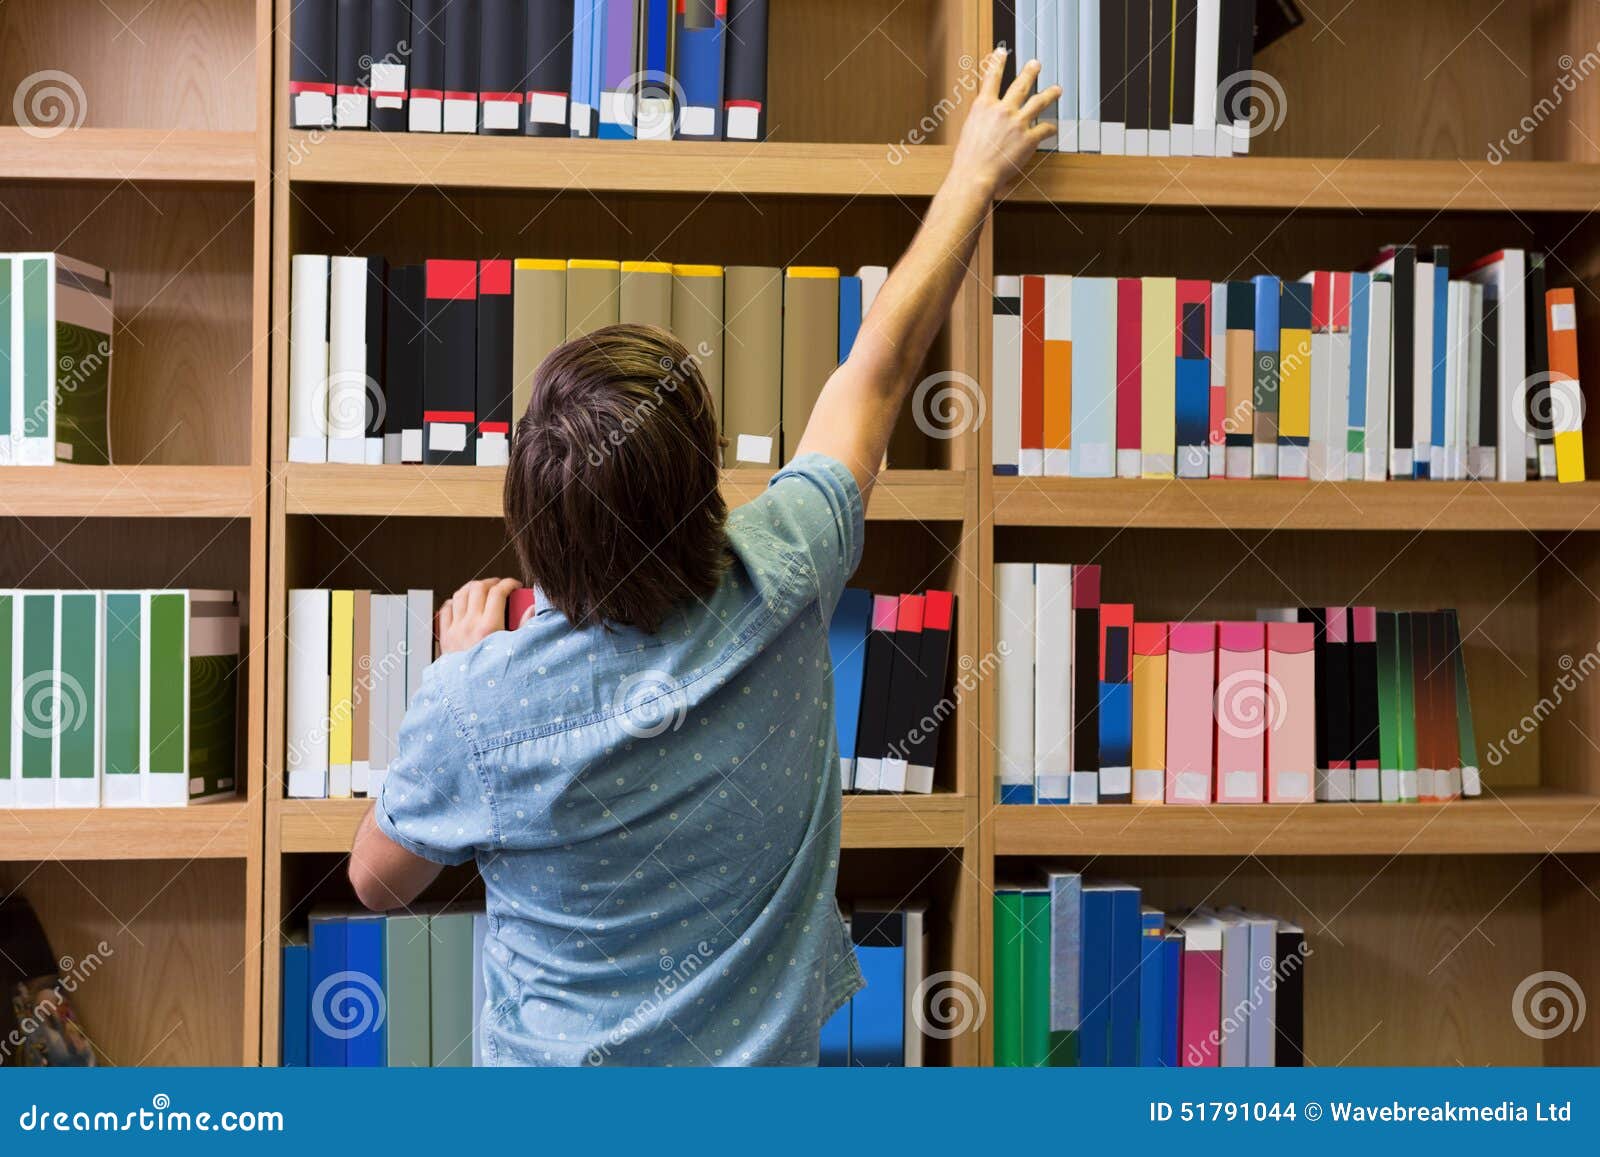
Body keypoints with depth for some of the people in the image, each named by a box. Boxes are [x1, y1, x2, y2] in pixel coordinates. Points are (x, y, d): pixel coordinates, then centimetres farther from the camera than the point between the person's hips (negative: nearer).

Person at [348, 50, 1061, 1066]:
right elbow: (884, 362, -8)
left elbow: (377, 882, -5)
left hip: (556, 1064, -1)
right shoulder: (775, 584, -23)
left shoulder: (478, 701, -25)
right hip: (767, 1056, 1)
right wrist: (976, 174, 7)